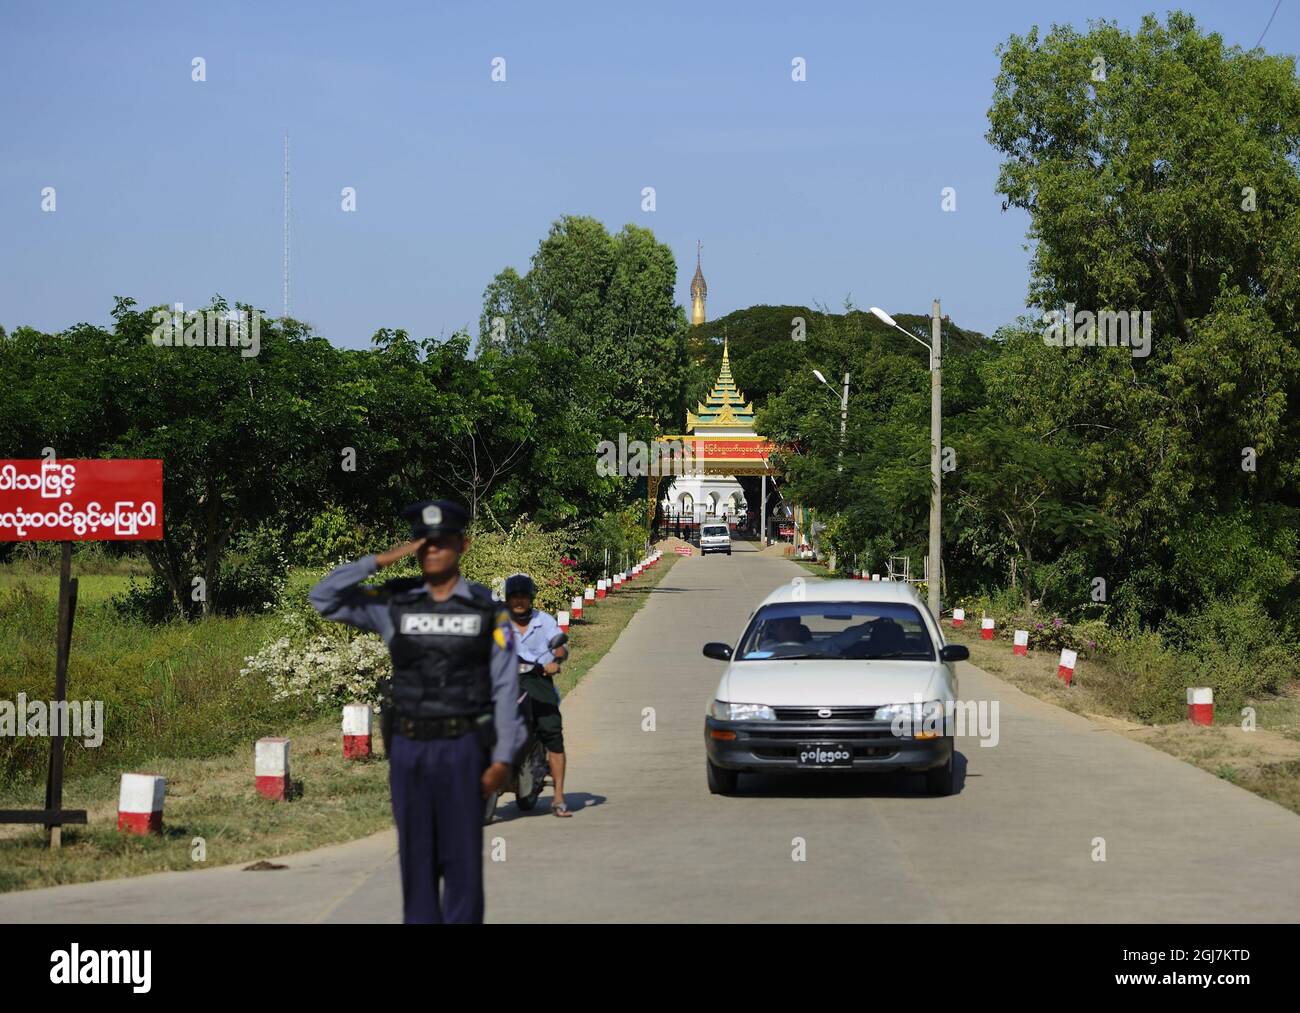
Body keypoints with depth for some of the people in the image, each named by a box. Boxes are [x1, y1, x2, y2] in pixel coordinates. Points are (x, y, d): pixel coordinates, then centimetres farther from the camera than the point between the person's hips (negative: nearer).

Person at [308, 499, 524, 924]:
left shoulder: (488, 609, -2)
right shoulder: (393, 603, 2)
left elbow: (505, 688, -2)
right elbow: (323, 598, -8)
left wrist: (502, 760, -8)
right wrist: (381, 559, -14)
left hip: (463, 749, -2)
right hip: (408, 750, 2)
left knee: (463, 859, 0)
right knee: (417, 858, 5)